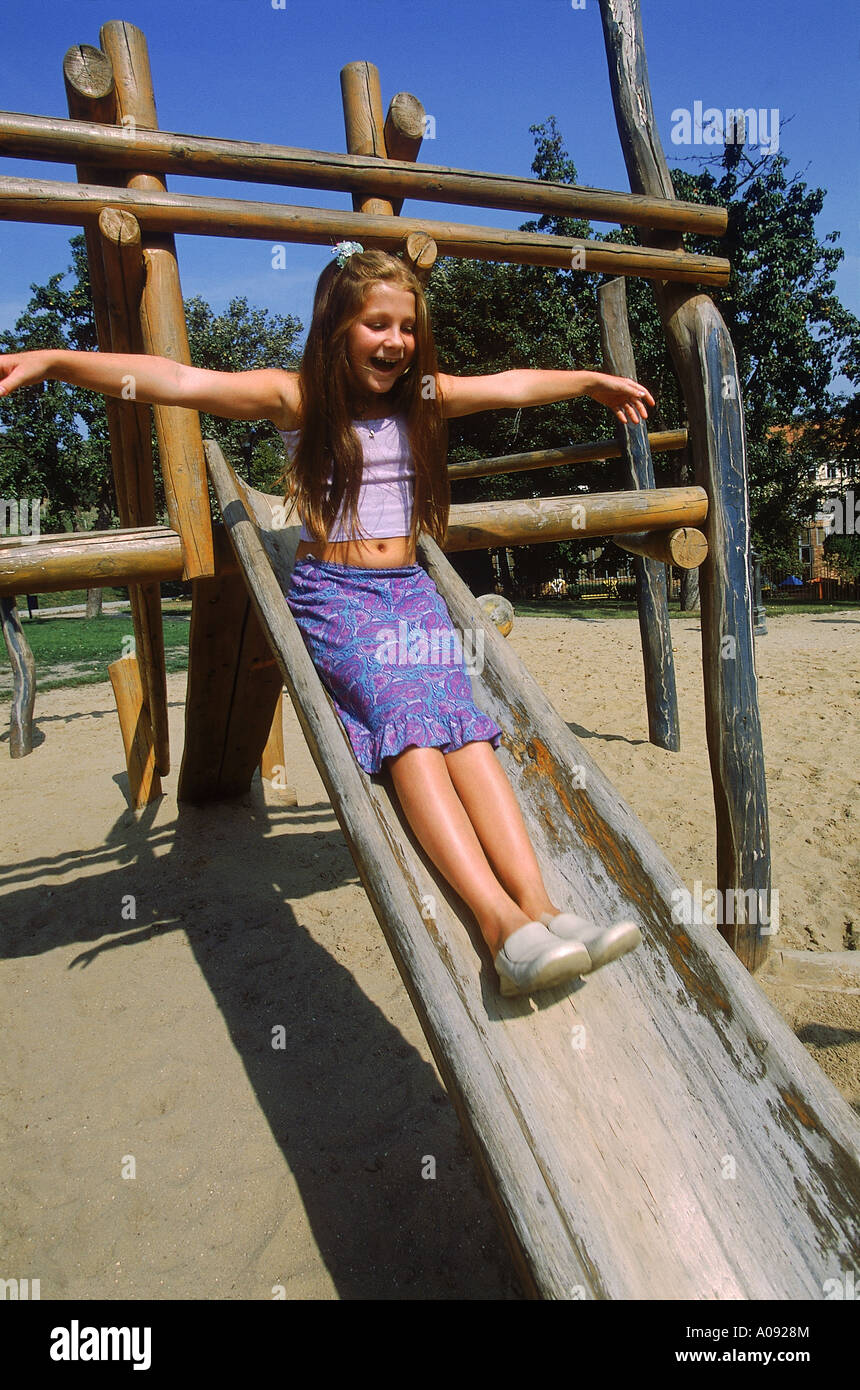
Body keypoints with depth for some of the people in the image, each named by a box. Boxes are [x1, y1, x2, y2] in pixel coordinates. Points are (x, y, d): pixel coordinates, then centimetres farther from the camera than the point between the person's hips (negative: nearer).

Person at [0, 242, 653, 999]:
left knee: (465, 728, -24)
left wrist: (593, 381, 38)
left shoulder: (422, 395, 15)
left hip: (411, 590, 4)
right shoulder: (296, 396, 1)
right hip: (334, 595, -4)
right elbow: (178, 381, -12)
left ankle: (541, 905, -35)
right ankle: (499, 921, -40)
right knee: (409, 728, -29)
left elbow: (515, 385, 28)